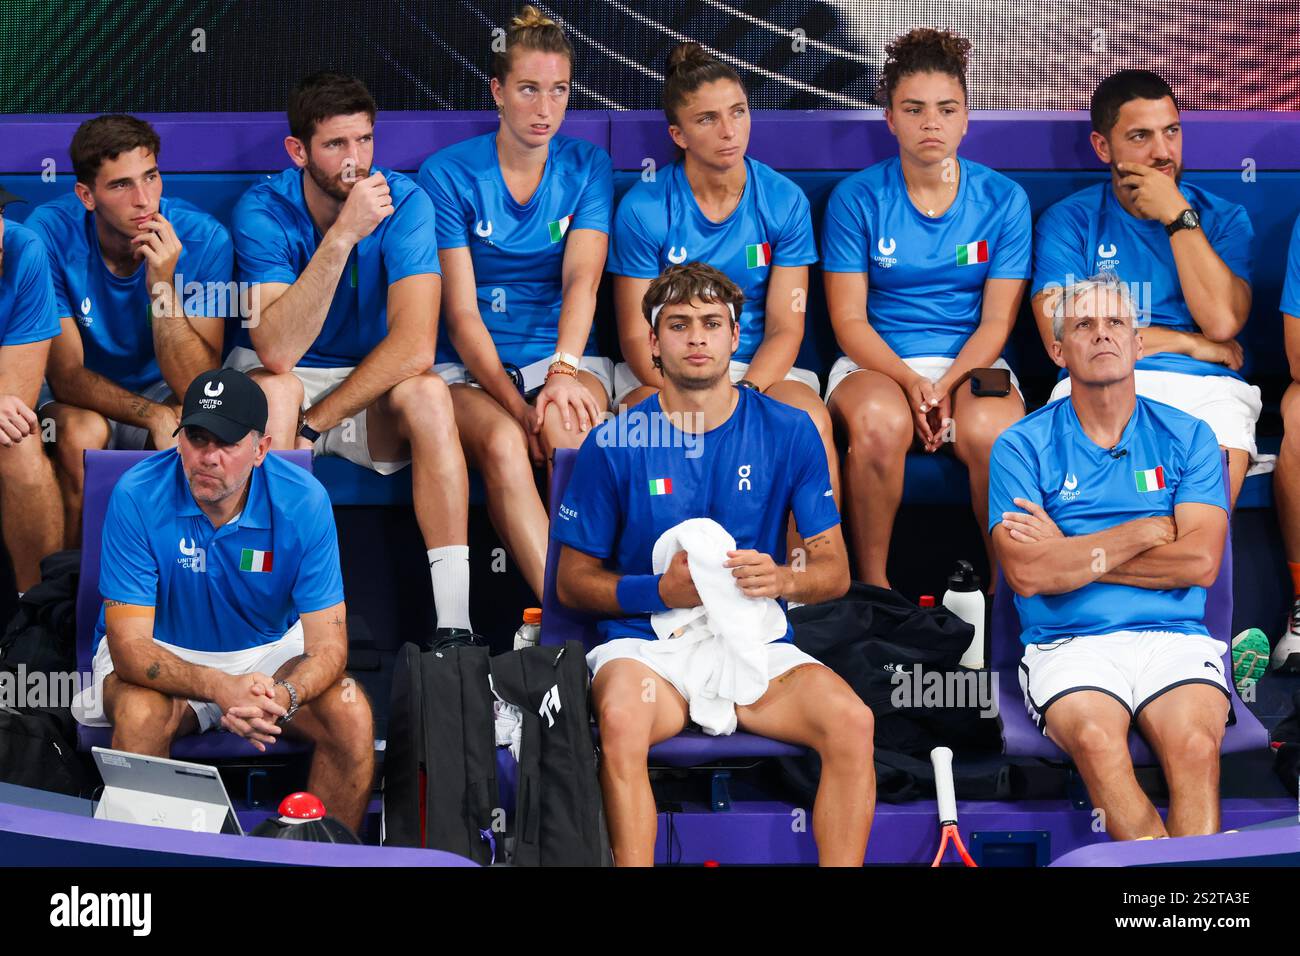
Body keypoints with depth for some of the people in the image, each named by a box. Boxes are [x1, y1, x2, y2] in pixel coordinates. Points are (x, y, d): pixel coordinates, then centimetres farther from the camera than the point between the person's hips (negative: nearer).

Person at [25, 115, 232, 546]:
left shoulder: (203, 238, -21)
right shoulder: (51, 232, -22)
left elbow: (197, 387, -23)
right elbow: (67, 376, -21)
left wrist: (163, 288, -35)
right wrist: (155, 414, -35)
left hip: (163, 389, 1)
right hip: (82, 396, -1)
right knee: (82, 433, -33)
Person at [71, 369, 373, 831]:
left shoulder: (303, 501, -18)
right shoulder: (137, 496, -22)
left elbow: (328, 644, -18)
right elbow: (129, 645, -25)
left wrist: (282, 697, -42)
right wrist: (220, 688, -43)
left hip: (268, 650, 2)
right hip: (162, 653, -2)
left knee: (351, 714, -26)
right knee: (141, 715, -35)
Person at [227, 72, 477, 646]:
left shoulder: (404, 202, -15)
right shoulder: (263, 210, -18)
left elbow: (414, 345, -25)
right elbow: (277, 351, -31)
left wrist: (314, 423, -26)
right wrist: (342, 235, -37)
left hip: (375, 386, 1)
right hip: (283, 384, -1)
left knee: (428, 394, -30)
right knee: (274, 389, -34)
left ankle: (452, 625, -33)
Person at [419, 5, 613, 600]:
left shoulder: (587, 167, 6)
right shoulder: (447, 173, -1)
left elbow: (582, 279, -10)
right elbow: (461, 313, -6)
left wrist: (564, 371, -29)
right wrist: (513, 404, -20)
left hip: (565, 355, 1)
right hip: (472, 366, -1)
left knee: (568, 430, -35)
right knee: (503, 443, -35)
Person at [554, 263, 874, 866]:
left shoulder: (787, 432, 6)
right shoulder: (615, 444, 2)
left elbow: (835, 570, 9)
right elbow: (574, 580, 6)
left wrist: (784, 579, -14)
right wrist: (661, 590, -12)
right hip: (645, 641, -1)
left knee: (852, 722, -27)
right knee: (622, 719, -36)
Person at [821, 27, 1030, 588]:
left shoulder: (1003, 200, 5)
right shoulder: (857, 199, 2)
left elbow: (996, 321, 1)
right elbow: (849, 321, -1)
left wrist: (946, 387, -16)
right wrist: (909, 382, -18)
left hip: (971, 365, 1)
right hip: (877, 363, -1)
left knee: (993, 430, -35)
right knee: (880, 423, -37)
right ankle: (873, 585, -20)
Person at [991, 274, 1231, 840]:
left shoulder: (1187, 438, 14)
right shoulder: (1023, 446, 9)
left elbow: (1200, 561, 1)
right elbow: (1027, 572, -6)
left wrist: (1072, 554, -1)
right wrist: (1149, 531, -1)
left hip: (1174, 639, 1)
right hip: (1069, 643, -1)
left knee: (1194, 745, -32)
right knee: (1097, 739, -34)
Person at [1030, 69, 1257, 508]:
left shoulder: (1223, 219, 16)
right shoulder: (1067, 221, 12)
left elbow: (1222, 322, -2)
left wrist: (1177, 216, -1)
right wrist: (1188, 343, 2)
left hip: (1206, 389, 1)